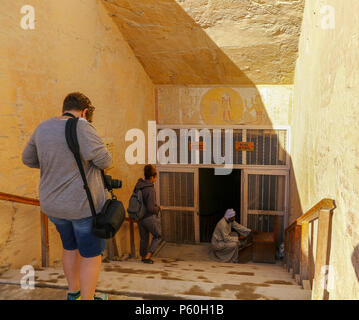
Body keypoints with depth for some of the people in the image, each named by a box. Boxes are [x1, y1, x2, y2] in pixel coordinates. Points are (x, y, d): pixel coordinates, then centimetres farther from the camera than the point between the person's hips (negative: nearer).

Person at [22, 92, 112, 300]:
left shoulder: (45, 127, 1)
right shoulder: (81, 128, -19)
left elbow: (29, 158, 12)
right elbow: (105, 161, -21)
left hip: (53, 204, 8)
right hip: (84, 204, -7)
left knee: (71, 246, 26)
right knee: (92, 254, 10)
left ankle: (74, 293, 40)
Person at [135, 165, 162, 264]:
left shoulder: (138, 186, 1)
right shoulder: (150, 189, -24)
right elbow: (151, 208, -26)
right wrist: (159, 208, -8)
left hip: (140, 218, 7)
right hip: (150, 218, -7)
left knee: (144, 238, 21)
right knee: (157, 237, 14)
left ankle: (143, 257, 32)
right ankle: (147, 256, 8)